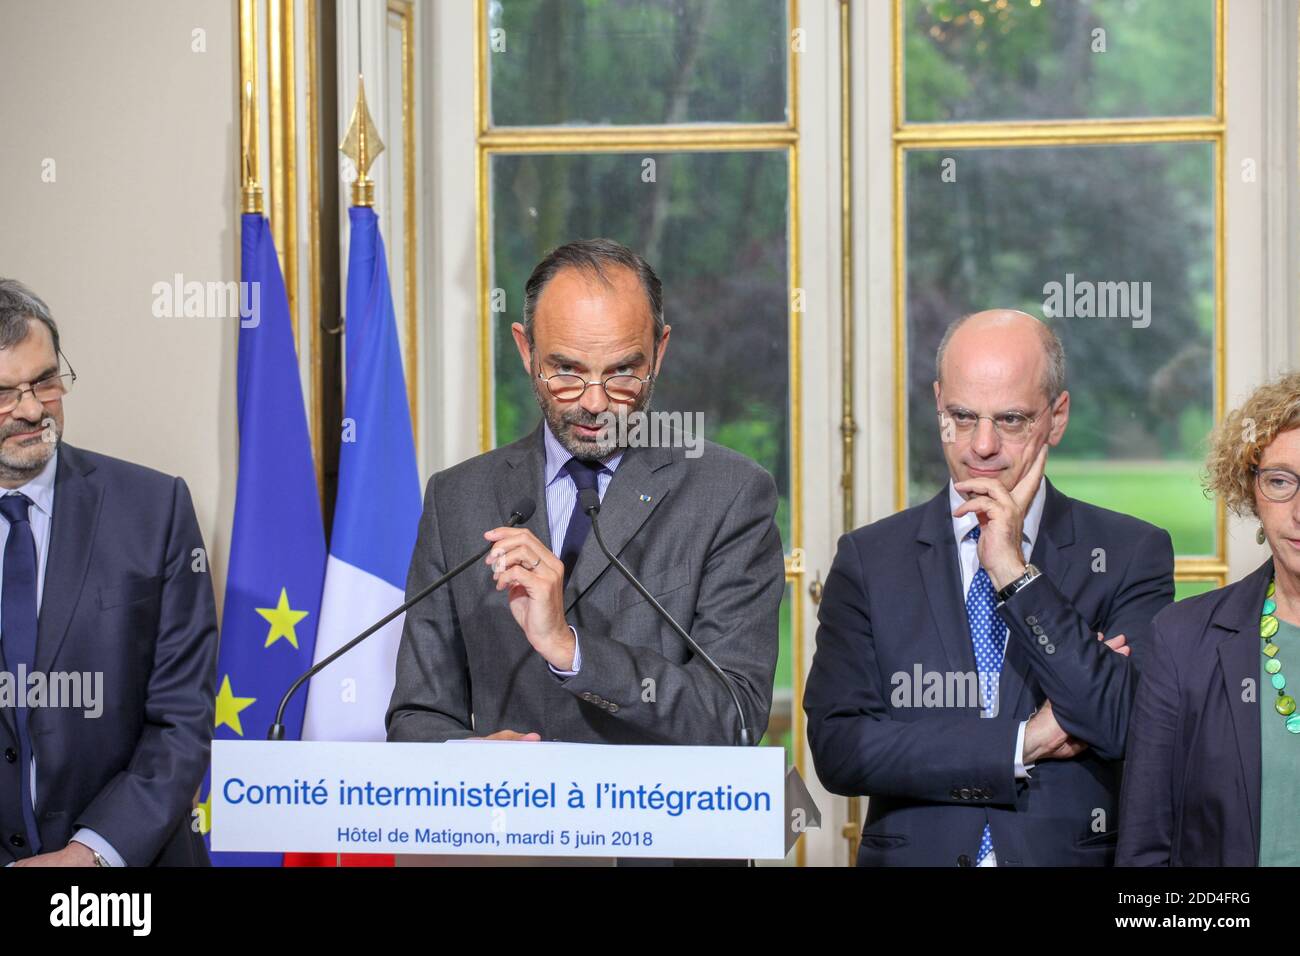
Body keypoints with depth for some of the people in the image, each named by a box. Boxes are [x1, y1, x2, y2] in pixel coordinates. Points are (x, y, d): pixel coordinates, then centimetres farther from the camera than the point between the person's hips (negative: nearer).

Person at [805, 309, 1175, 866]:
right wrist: (1023, 742, -16)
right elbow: (836, 747, -11)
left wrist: (1016, 574, -18)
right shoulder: (868, 559, -2)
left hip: (1074, 856, 0)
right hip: (911, 853, 0)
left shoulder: (1131, 554, -4)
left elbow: (1130, 726, -16)